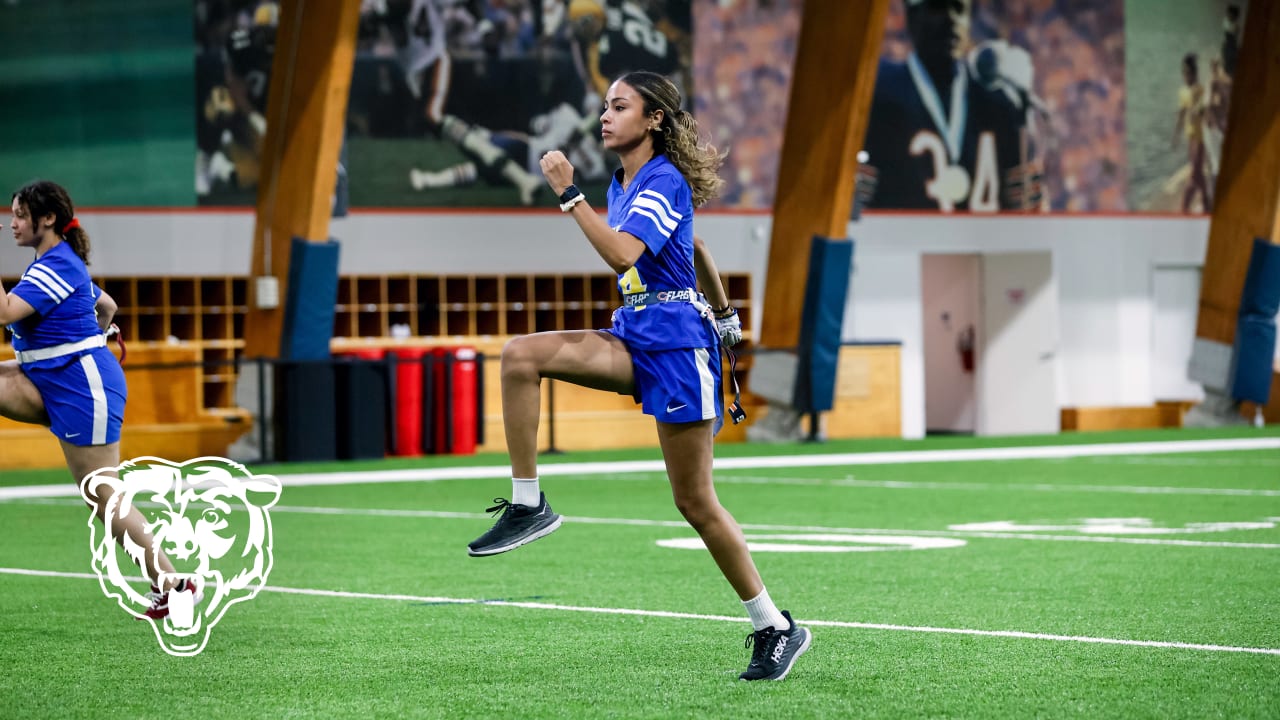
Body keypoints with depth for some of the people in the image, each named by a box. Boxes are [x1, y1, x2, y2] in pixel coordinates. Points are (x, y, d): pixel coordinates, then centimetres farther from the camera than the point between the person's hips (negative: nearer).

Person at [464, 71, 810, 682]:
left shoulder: (665, 182, -13)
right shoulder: (622, 184, 13)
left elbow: (622, 254, -30)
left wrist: (568, 194, -29)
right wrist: (722, 311, 37)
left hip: (676, 345, -8)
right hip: (632, 341, 8)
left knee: (695, 501, -5)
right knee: (520, 355, -14)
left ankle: (777, 629, 7)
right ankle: (527, 504, -12)